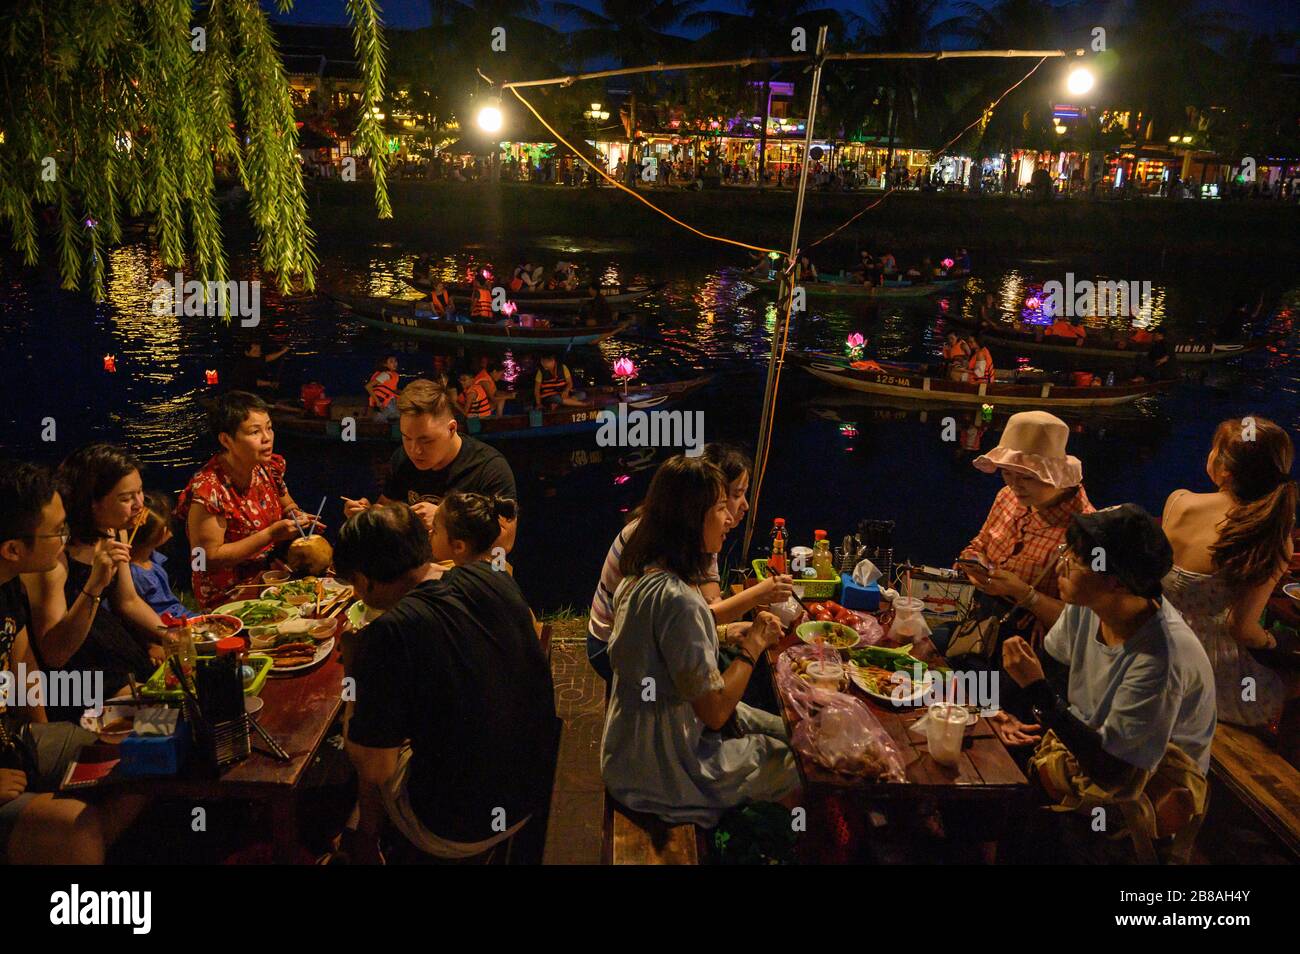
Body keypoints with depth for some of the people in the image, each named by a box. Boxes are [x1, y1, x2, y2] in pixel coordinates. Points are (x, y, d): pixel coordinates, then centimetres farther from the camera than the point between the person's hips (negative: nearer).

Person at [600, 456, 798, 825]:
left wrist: (739, 633, 0)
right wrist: (754, 645, -13)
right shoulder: (676, 597, -31)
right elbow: (715, 711, -26)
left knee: (786, 732, 16)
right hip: (662, 765, -9)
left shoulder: (644, 575, -1)